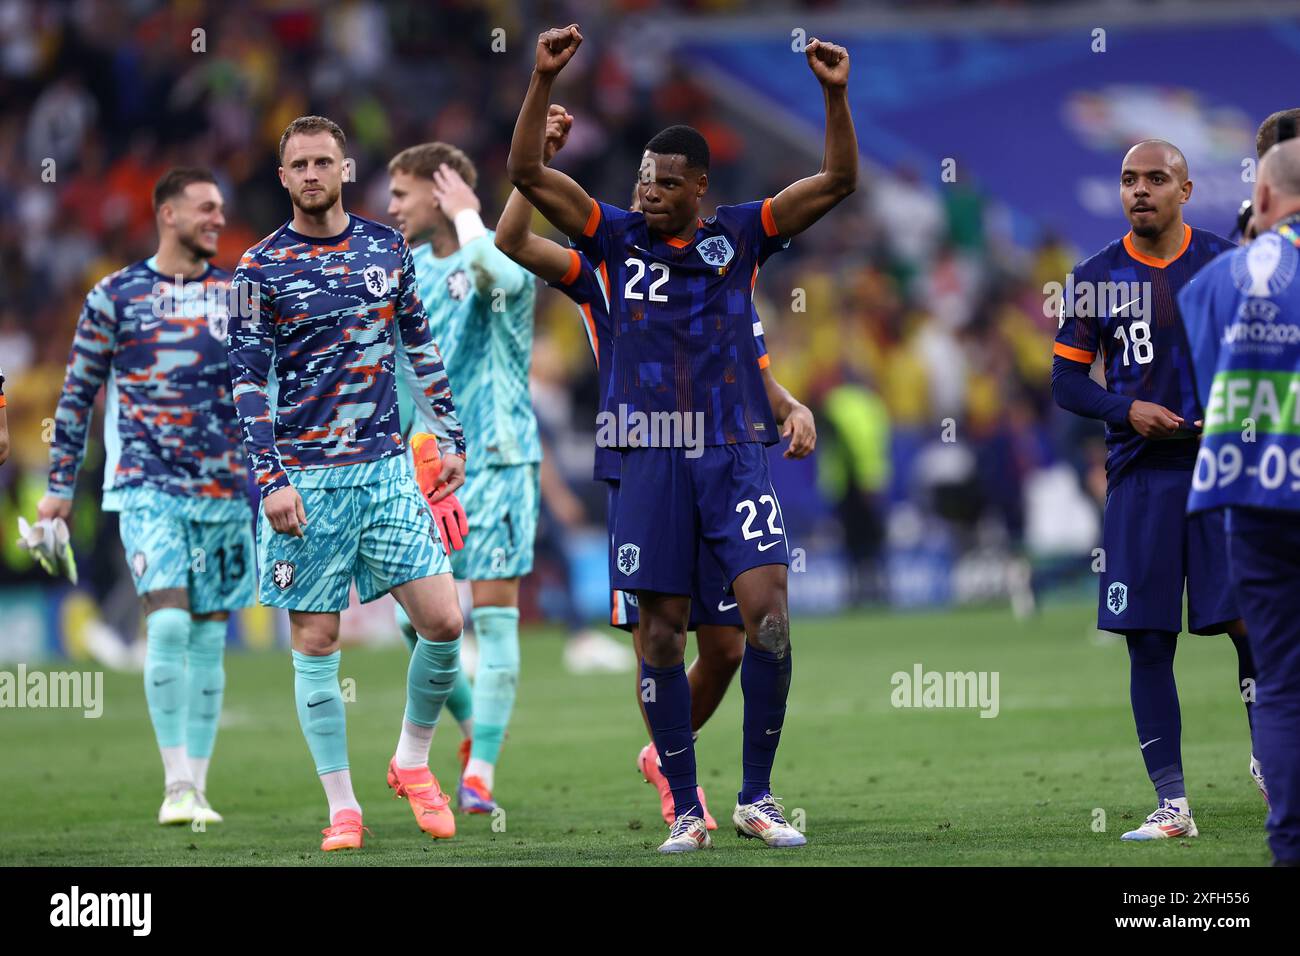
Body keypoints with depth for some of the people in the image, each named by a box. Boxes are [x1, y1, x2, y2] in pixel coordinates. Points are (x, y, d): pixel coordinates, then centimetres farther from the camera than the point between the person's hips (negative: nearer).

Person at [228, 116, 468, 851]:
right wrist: (272, 480, -11)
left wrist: (452, 439, 14)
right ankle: (343, 806, 7)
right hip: (307, 479, -3)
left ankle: (413, 763, 16)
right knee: (316, 642, -1)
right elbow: (250, 380, -4)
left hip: (386, 467, 3)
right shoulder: (261, 267, -2)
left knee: (443, 622, -6)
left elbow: (421, 346, 17)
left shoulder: (387, 247, 8)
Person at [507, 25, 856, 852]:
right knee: (662, 631, 1)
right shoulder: (619, 237, 5)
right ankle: (687, 809, 10)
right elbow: (528, 171, -1)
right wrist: (545, 80, -12)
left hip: (736, 451, -1)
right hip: (653, 455, 1)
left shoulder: (740, 235, 4)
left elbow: (839, 181, -1)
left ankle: (756, 797, 0)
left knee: (768, 612, -12)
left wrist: (835, 95, -15)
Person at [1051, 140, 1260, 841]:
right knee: (1148, 640, -1)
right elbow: (1066, 381, 8)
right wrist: (1127, 409, -9)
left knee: (1252, 620, -8)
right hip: (1140, 475, 1)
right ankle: (1171, 804, 6)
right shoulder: (1096, 278, 5)